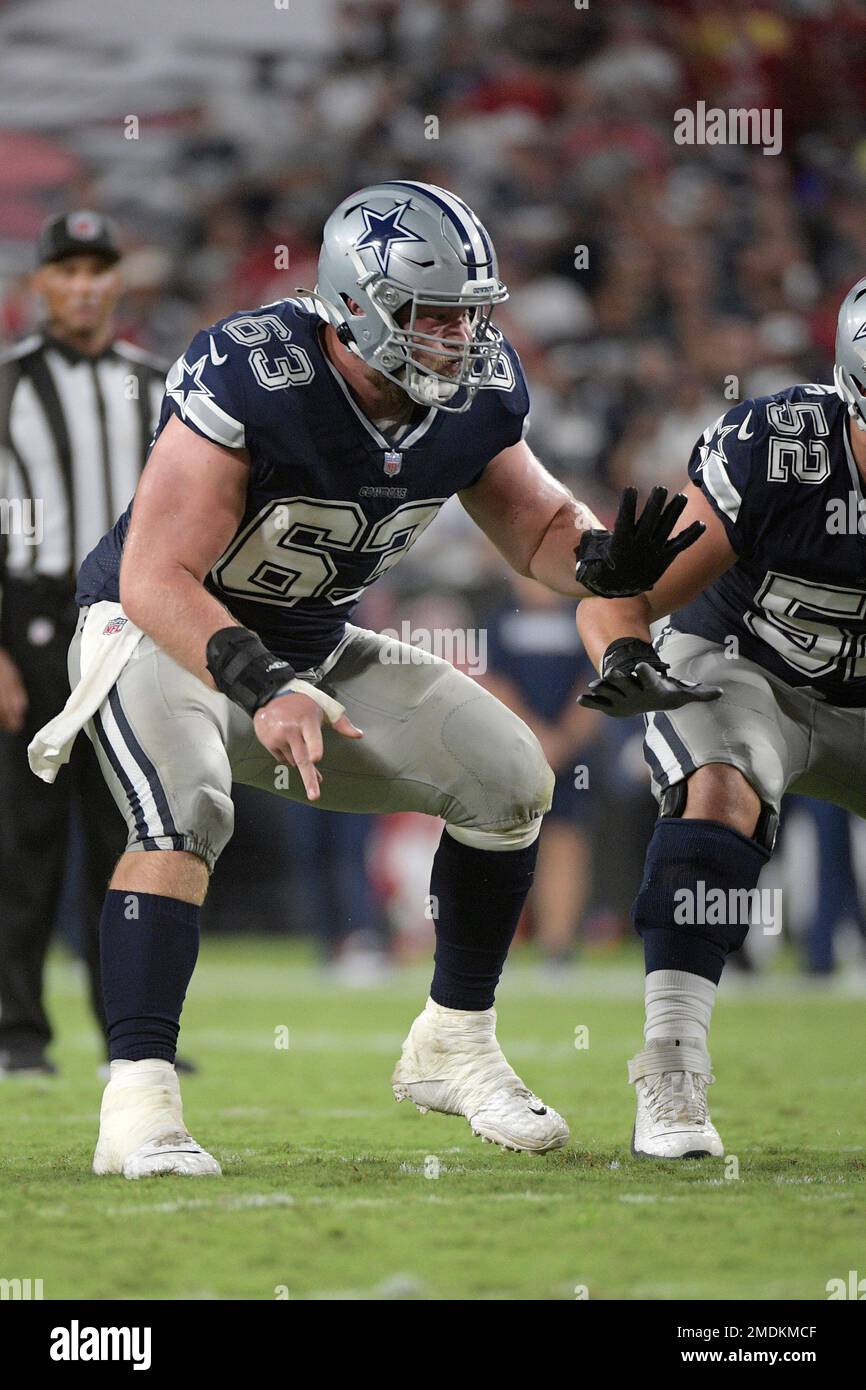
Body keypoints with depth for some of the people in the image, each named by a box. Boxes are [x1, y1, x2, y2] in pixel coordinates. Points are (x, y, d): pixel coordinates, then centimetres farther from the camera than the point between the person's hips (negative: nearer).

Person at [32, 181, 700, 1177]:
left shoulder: (474, 396, -11)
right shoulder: (251, 377, -32)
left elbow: (538, 528, 4)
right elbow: (157, 579, -33)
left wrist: (606, 561, -20)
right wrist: (263, 687, -47)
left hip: (307, 650, 7)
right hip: (162, 638, -7)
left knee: (508, 778, -2)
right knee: (184, 816, -34)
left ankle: (452, 1050, 13)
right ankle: (137, 1106, -31)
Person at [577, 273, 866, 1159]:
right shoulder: (775, 451, -29)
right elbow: (622, 595, -23)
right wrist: (625, 662, -44)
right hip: (739, 672, -5)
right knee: (720, 796, -32)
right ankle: (669, 1079, -36)